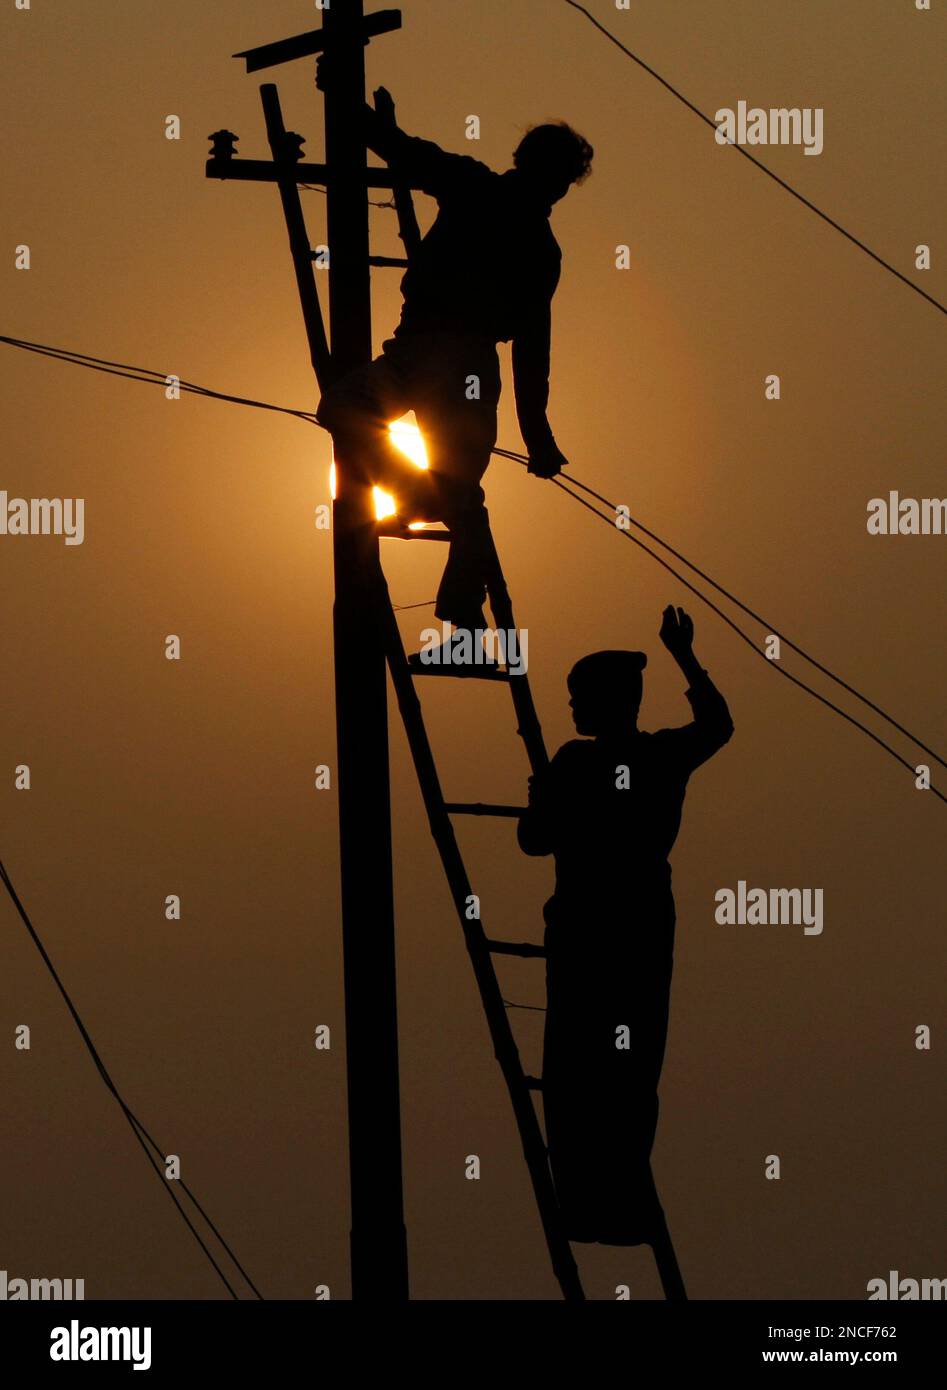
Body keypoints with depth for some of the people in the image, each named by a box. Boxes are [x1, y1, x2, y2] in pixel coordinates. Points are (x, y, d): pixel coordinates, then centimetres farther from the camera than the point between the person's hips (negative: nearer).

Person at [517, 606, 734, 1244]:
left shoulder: (576, 764, -13)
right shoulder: (666, 755, 2)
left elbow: (534, 840, -8)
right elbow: (718, 724, 23)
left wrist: (540, 797, 11)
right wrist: (686, 658, 32)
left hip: (586, 927, -5)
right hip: (648, 923, 5)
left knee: (578, 1070, 1)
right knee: (635, 1066, 12)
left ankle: (591, 1206, 0)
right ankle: (629, 1205, 16)